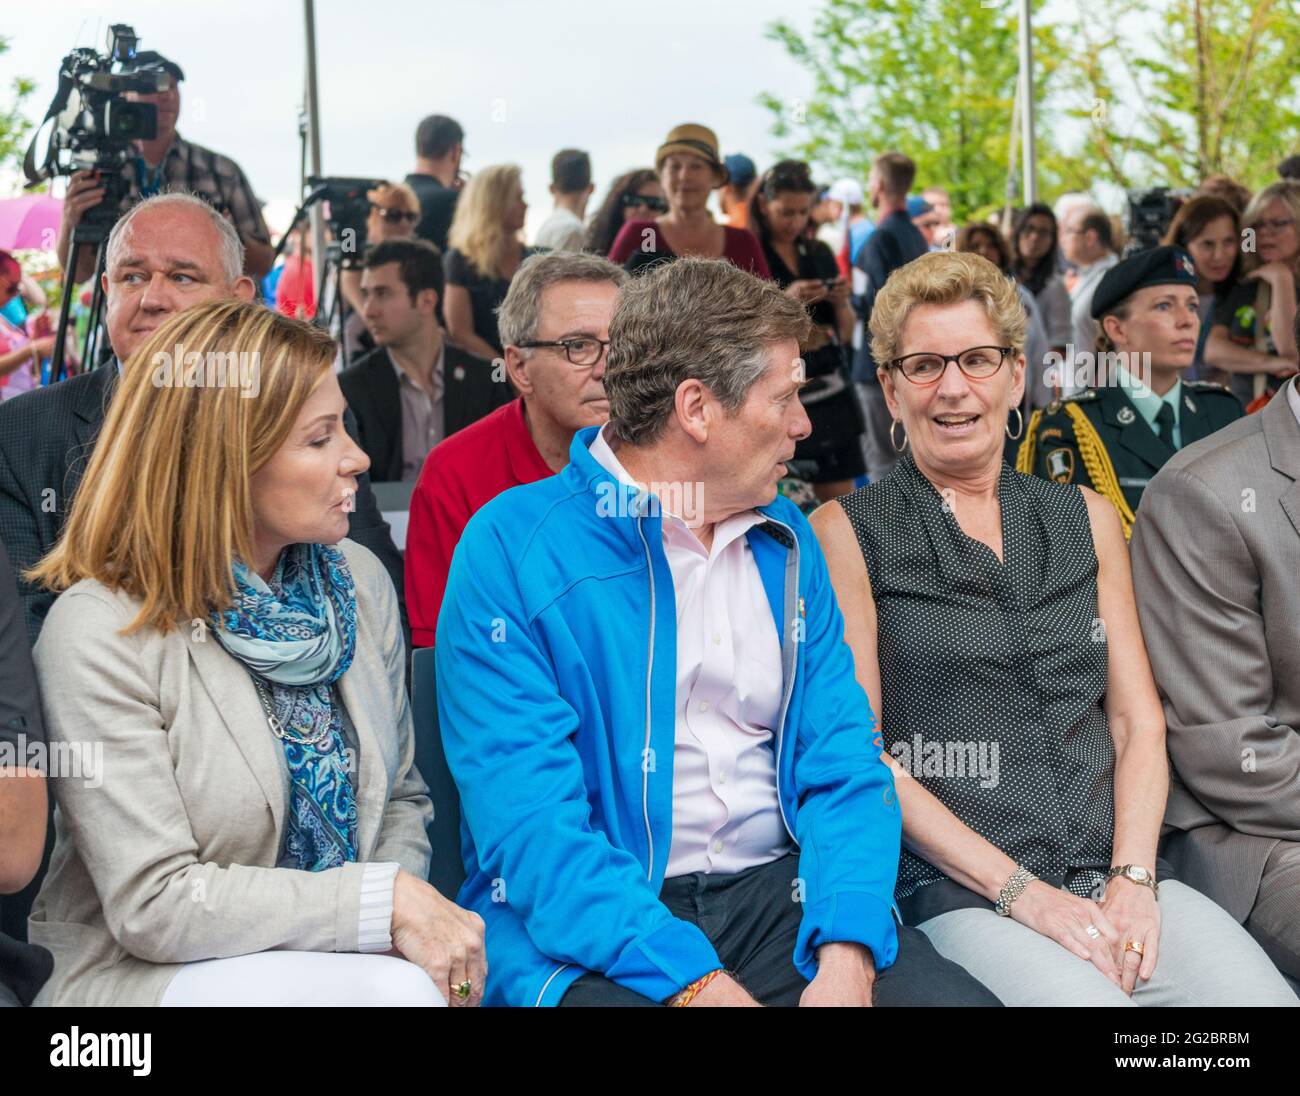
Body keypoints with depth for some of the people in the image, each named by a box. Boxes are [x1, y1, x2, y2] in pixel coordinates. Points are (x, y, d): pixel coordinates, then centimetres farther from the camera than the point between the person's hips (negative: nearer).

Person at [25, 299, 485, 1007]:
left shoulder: (359, 582, 3)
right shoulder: (100, 631, -15)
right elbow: (152, 906, -18)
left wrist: (412, 917, -8)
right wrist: (384, 901, -21)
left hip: (332, 956, 5)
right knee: (397, 991, -28)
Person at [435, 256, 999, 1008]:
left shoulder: (785, 539, 11)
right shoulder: (512, 548, -7)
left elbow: (842, 762, 6)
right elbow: (527, 820, -14)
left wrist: (846, 954, -12)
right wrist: (696, 982, -23)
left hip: (779, 892, 4)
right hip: (594, 931, -4)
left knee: (962, 996, -19)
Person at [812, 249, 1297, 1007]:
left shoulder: (1087, 519, 16)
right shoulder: (847, 533, 3)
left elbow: (1138, 722, 12)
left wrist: (1134, 879, -5)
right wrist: (1021, 891, -11)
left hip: (1118, 878, 4)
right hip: (960, 893, -3)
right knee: (1084, 997, -29)